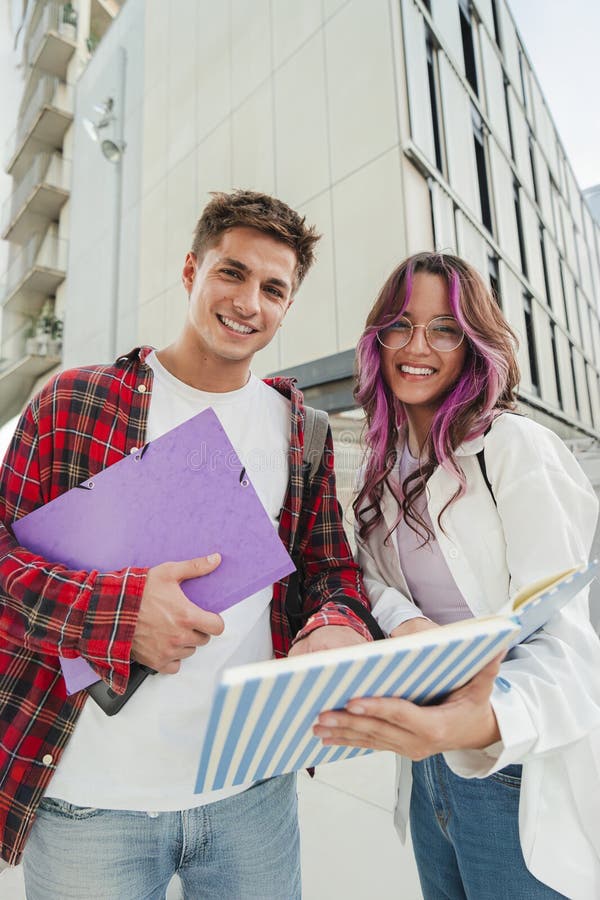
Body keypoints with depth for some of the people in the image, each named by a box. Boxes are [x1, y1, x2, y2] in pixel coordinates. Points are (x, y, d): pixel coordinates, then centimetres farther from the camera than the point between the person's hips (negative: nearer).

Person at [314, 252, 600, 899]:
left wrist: (489, 720, -41)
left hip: (519, 780, -5)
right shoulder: (382, 463, 4)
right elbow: (367, 574, 2)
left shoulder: (515, 447, -16)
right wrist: (404, 621, -21)